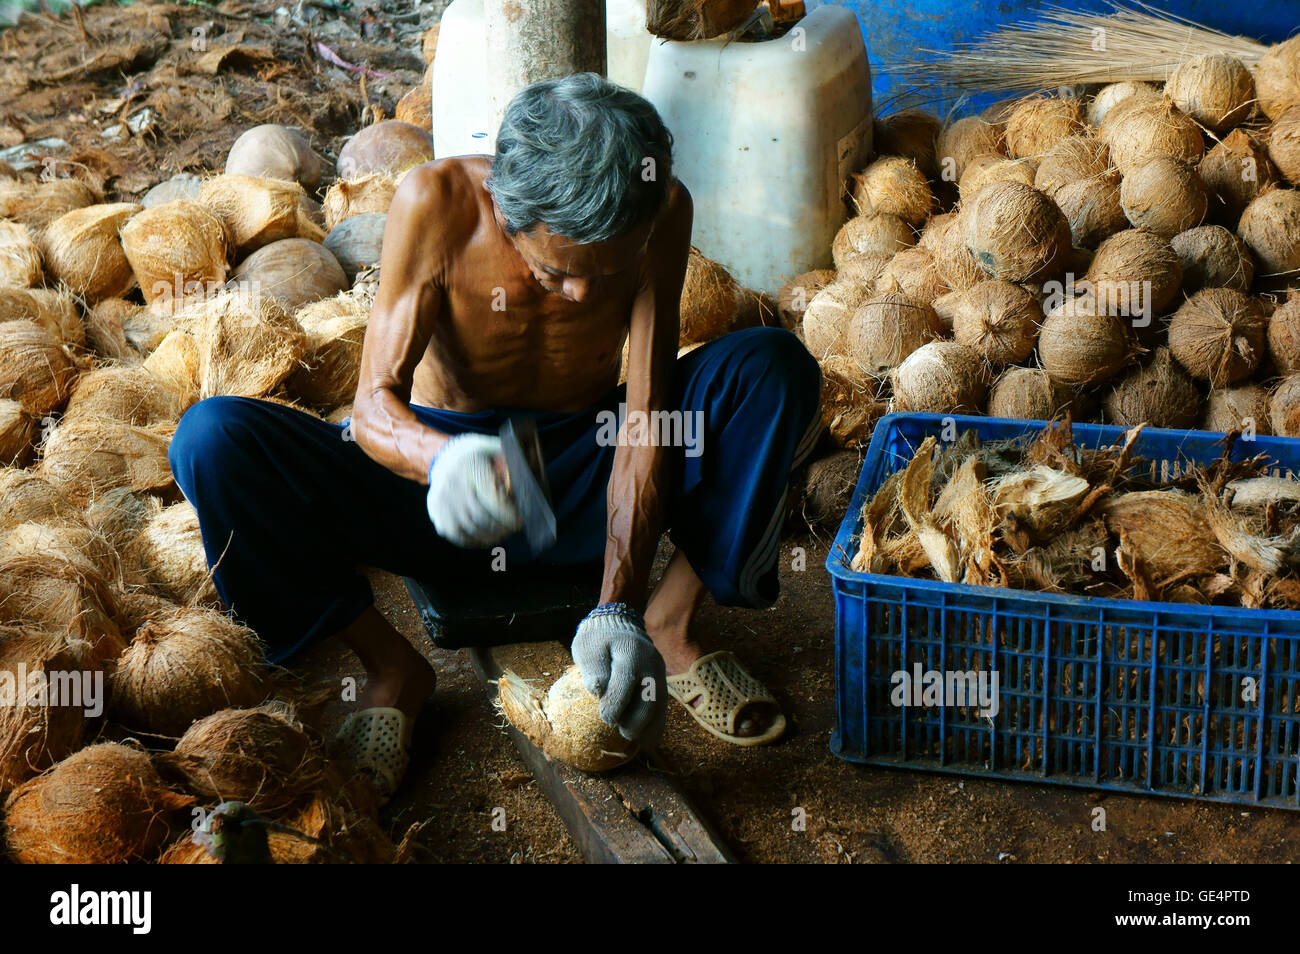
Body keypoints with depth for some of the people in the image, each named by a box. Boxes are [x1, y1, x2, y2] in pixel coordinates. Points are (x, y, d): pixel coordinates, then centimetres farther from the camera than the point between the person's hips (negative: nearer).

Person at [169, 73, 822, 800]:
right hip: (443, 493, 0)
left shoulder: (663, 213, -19)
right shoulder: (439, 202, -23)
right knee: (212, 441, -27)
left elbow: (646, 421, -22)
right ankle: (393, 666, -11)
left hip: (586, 487, 1)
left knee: (775, 366, -25)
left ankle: (670, 623, -11)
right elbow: (375, 404, -23)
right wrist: (442, 460, -48)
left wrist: (619, 609, -33)